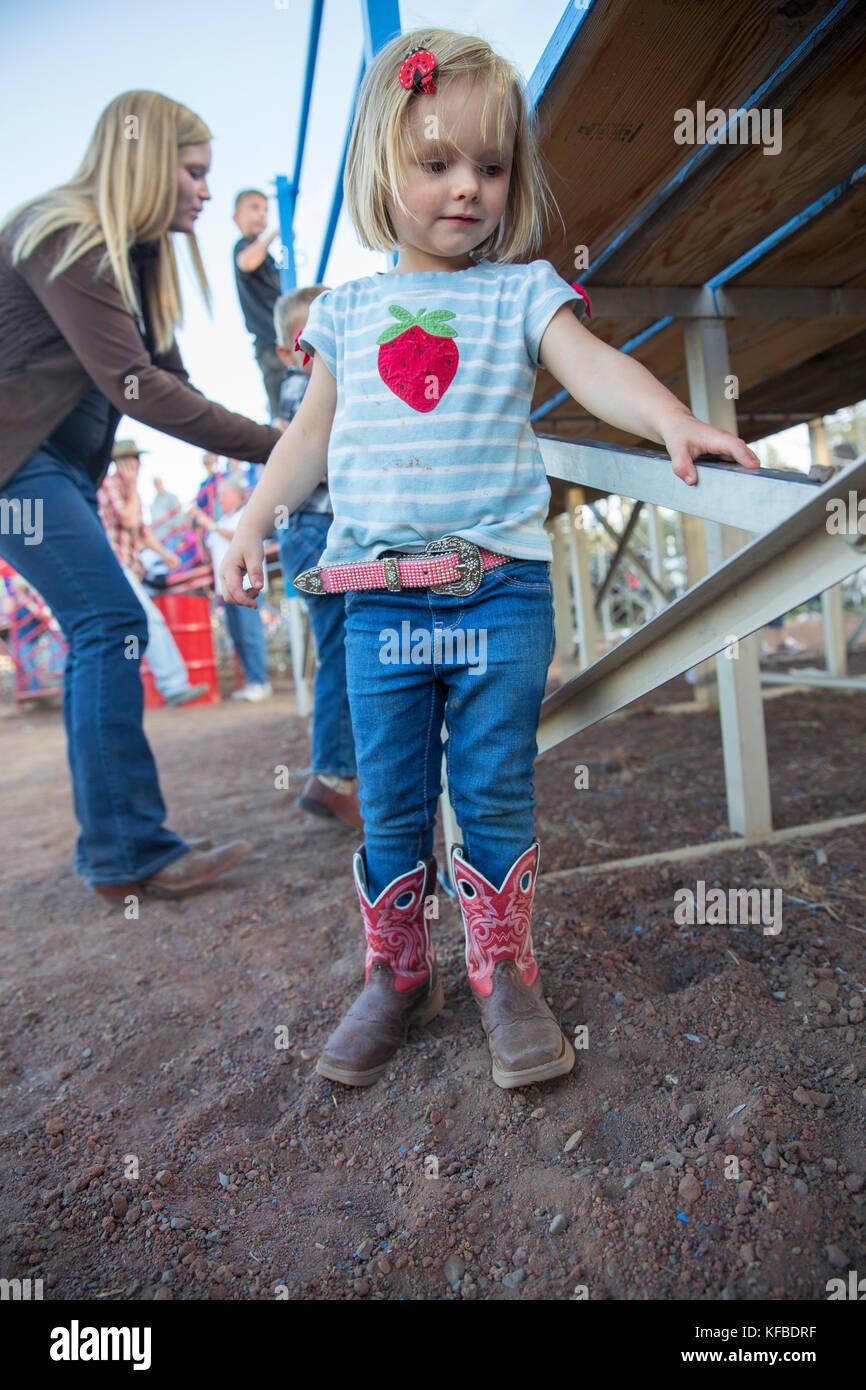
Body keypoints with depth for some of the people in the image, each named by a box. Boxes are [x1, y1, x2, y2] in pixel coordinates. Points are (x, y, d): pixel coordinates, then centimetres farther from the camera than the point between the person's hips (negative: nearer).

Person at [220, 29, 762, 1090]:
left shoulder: (523, 292, 8)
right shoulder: (347, 309, 15)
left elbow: (594, 367, -7)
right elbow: (312, 433, 19)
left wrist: (671, 417, -27)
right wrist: (252, 523, 10)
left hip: (500, 591, -1)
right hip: (378, 597, 2)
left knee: (495, 795, 3)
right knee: (390, 805, 7)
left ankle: (504, 975, 24)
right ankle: (396, 978, 27)